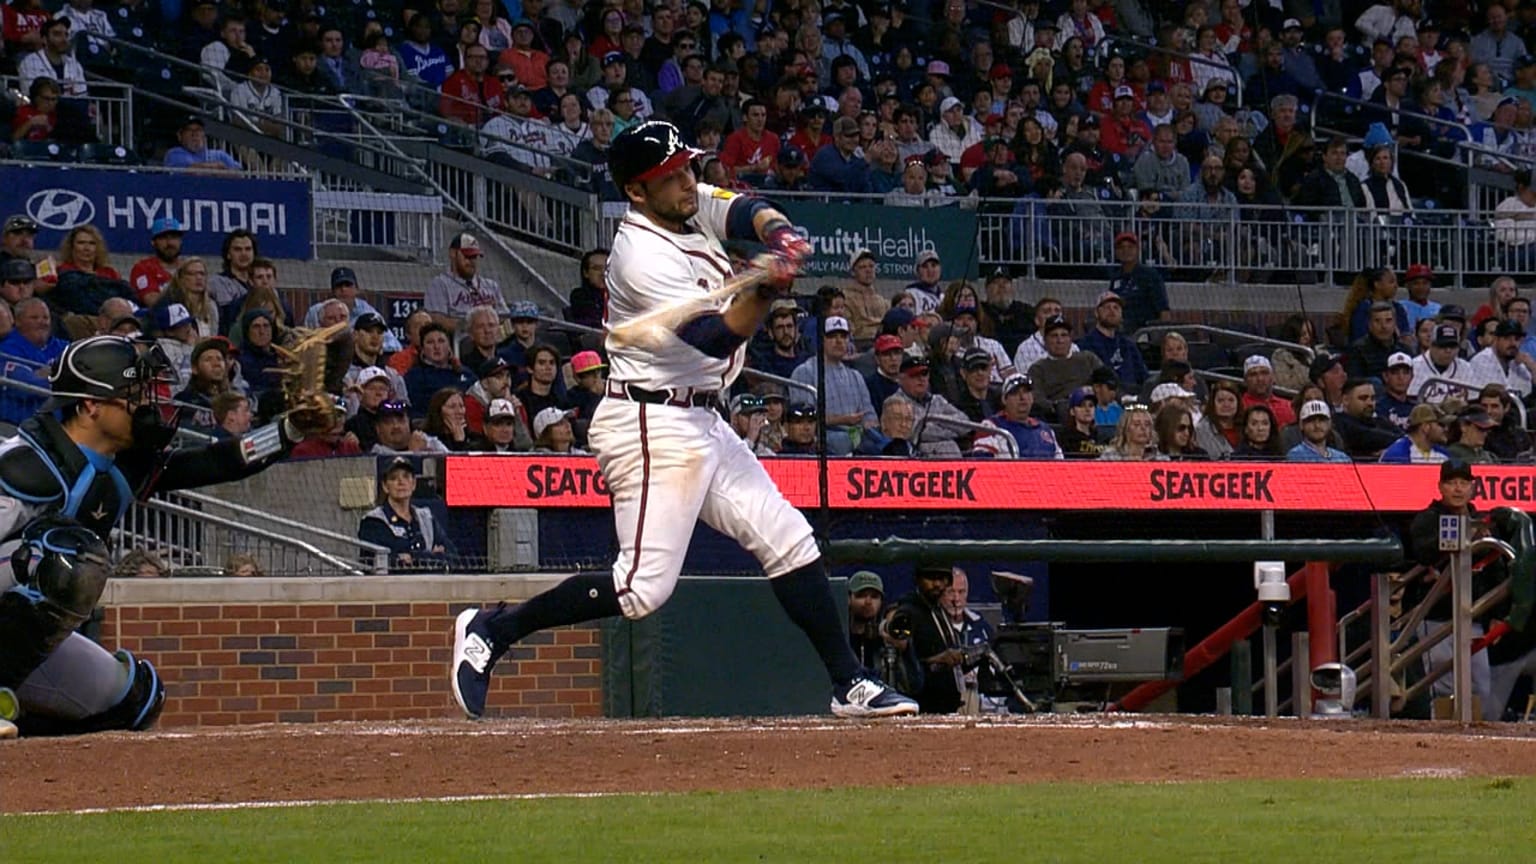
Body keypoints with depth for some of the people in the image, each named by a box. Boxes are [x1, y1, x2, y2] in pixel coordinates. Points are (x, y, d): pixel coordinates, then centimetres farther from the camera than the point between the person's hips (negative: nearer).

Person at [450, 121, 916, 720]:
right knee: (644, 586, -13)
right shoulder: (644, 258, -20)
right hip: (652, 427, -10)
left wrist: (778, 234, -26)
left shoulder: (694, 208, 7)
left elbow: (750, 211, -4)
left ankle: (849, 685, 11)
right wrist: (764, 289, -39)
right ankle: (492, 630, -2)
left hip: (700, 421, 10)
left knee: (787, 538, 7)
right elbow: (716, 338, -23)